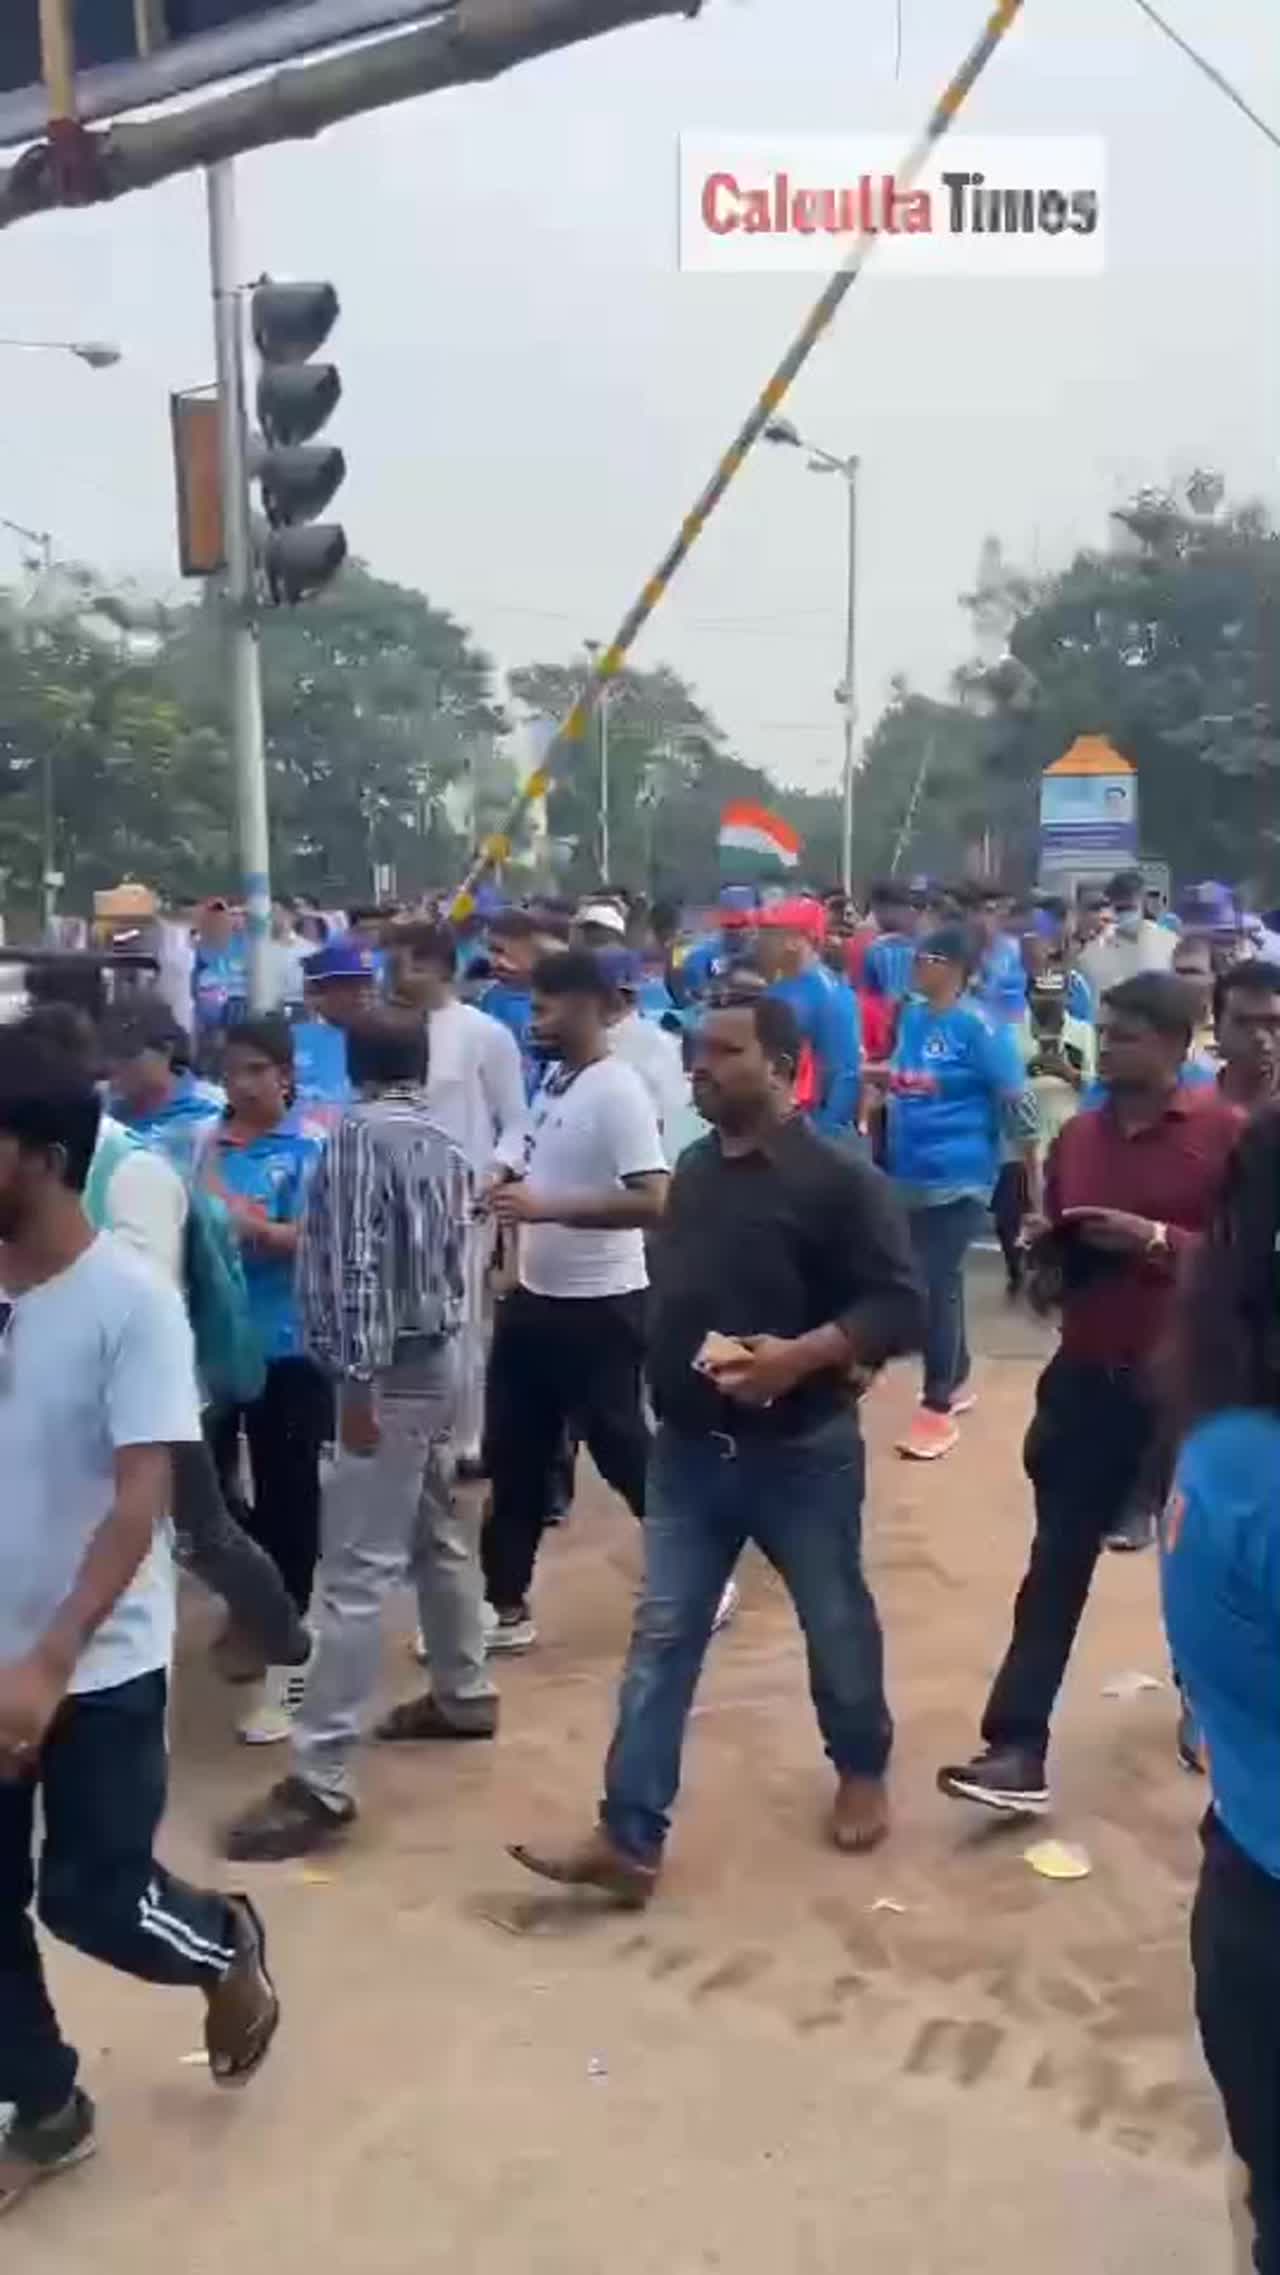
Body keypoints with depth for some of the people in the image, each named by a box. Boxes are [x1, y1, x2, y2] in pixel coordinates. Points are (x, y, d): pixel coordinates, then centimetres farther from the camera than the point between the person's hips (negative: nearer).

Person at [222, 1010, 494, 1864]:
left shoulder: (357, 1133, -14)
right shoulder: (443, 1144, 10)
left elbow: (358, 1264, -21)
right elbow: (453, 1252, 12)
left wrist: (360, 1381, -21)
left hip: (393, 1372, -9)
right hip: (439, 1358, 9)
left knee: (355, 1574, -9)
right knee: (440, 1535, 22)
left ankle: (321, 1785, -6)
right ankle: (464, 1695, 38)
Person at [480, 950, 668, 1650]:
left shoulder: (618, 1091, -20)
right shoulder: (555, 1079, 7)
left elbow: (653, 1202, -29)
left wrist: (547, 1207, -31)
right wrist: (511, 1193, 8)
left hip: (598, 1307, -9)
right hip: (534, 1297, 9)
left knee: (624, 1453, 5)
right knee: (514, 1458, 14)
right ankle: (507, 1608, 26)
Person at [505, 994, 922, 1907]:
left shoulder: (840, 1178, -13)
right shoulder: (693, 1173, 7)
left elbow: (899, 1304, -17)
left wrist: (804, 1354, -29)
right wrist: (660, 1372, 4)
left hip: (802, 1449, -5)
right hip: (690, 1446, 5)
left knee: (836, 1621, 16)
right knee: (662, 1638, 3)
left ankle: (862, 1772, 42)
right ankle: (630, 1840, 9)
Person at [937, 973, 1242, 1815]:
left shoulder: (1229, 1134, -10)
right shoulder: (1079, 1134, 6)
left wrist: (1157, 1242, -24)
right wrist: (1049, 1248, -6)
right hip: (1085, 1375, 4)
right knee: (1057, 1563, 2)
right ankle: (1020, 1749, 4)